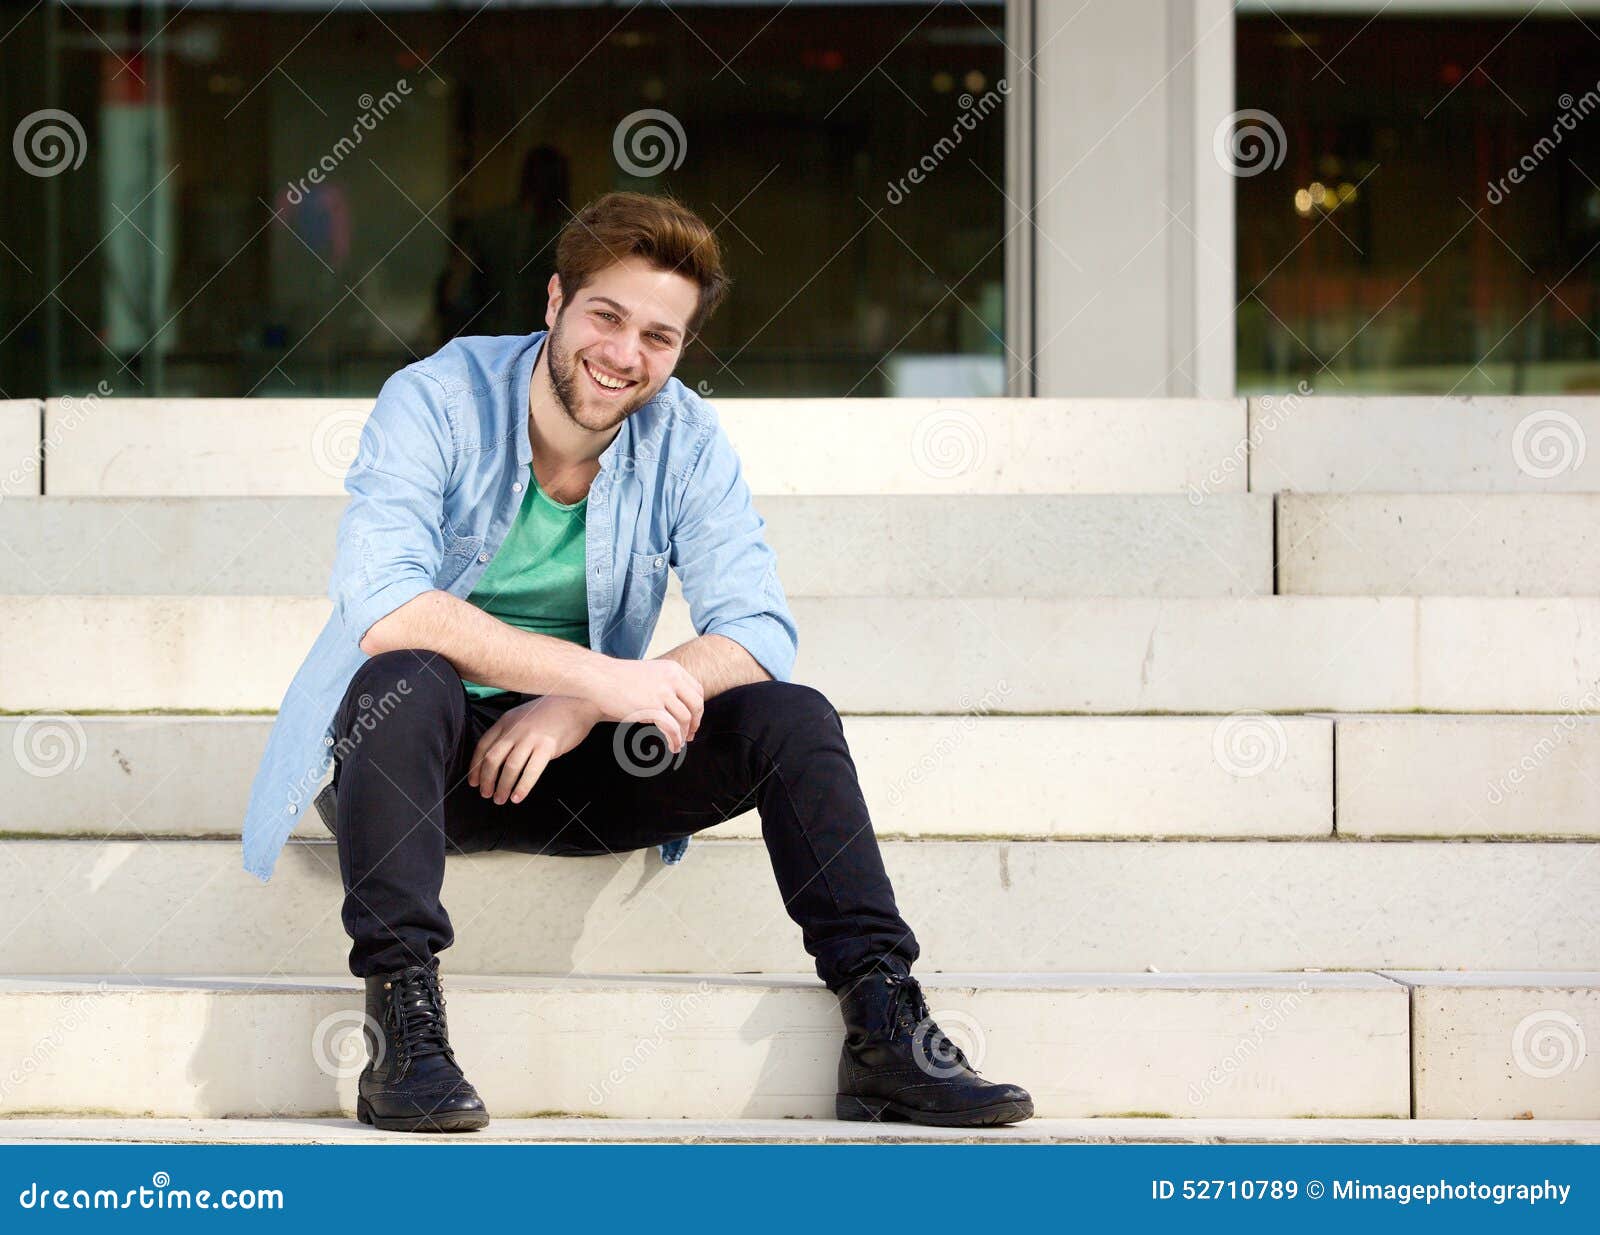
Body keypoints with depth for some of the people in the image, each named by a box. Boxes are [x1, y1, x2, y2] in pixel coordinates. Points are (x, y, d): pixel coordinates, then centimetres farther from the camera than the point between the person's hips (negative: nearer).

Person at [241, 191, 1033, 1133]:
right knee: (405, 681, -36)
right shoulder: (438, 402, -14)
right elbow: (382, 607, -29)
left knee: (791, 718, -16)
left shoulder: (686, 440, -2)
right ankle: (404, 1027, -37)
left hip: (575, 764, 3)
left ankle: (886, 1030, -18)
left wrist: (580, 710, -26)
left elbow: (761, 633, -11)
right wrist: (600, 677, -35)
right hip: (420, 757, -3)